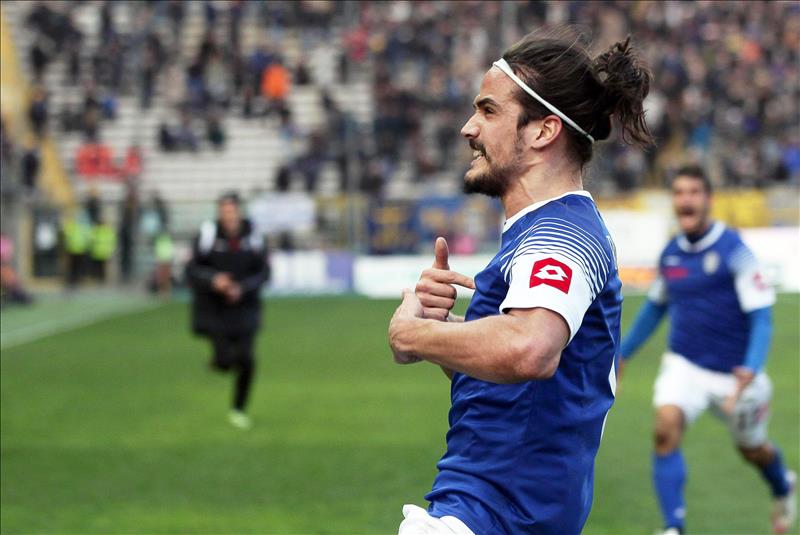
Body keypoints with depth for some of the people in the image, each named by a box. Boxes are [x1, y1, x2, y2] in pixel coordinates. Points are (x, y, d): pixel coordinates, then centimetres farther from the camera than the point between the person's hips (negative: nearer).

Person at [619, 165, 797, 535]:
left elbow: (761, 316, -18)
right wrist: (622, 353, 24)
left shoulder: (733, 251, -16)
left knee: (752, 449, 17)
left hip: (733, 373, -3)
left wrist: (751, 369, -33)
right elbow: (655, 307, 19)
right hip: (683, 365, 3)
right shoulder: (671, 254, 0)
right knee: (665, 429, -25)